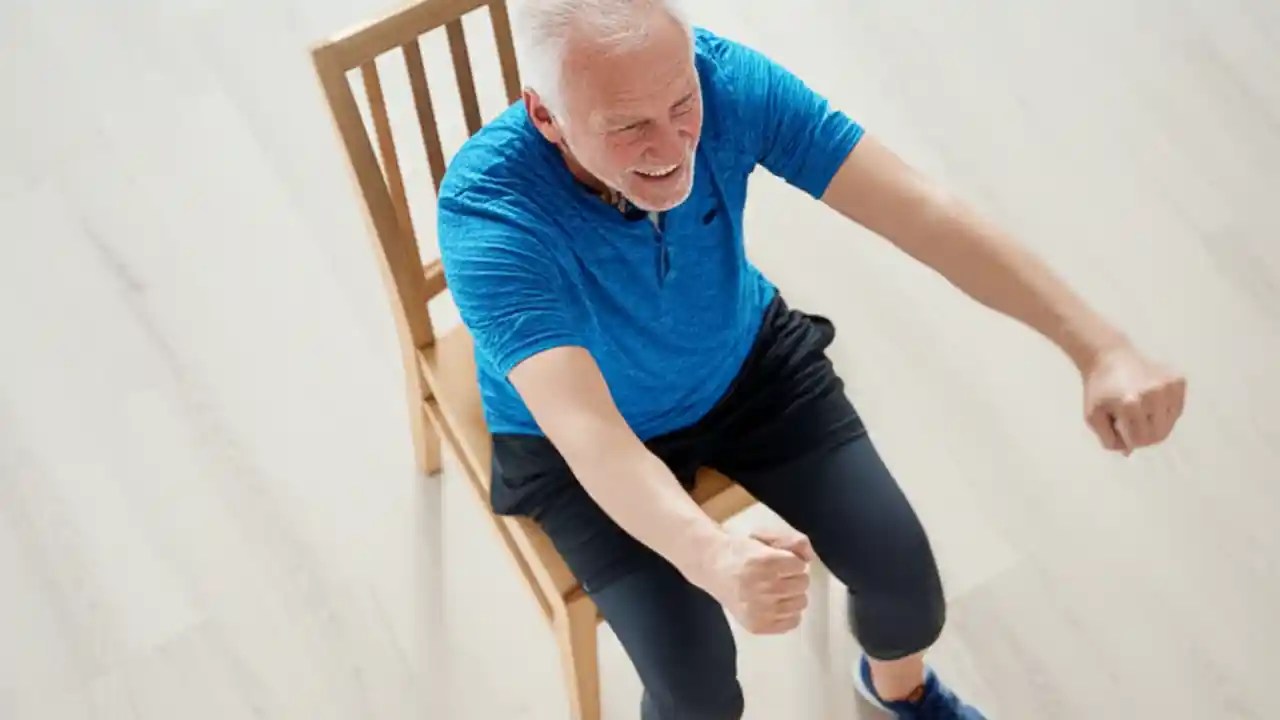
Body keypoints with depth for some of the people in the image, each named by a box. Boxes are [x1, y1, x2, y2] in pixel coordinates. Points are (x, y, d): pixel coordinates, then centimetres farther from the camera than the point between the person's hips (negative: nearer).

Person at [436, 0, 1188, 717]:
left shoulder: (729, 81, -28)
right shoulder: (489, 212, -36)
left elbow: (922, 211, -30)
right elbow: (586, 430, -46)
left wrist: (1099, 347, -38)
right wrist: (711, 558, -65)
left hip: (748, 360, 3)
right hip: (581, 441, -3)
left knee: (902, 565, -2)